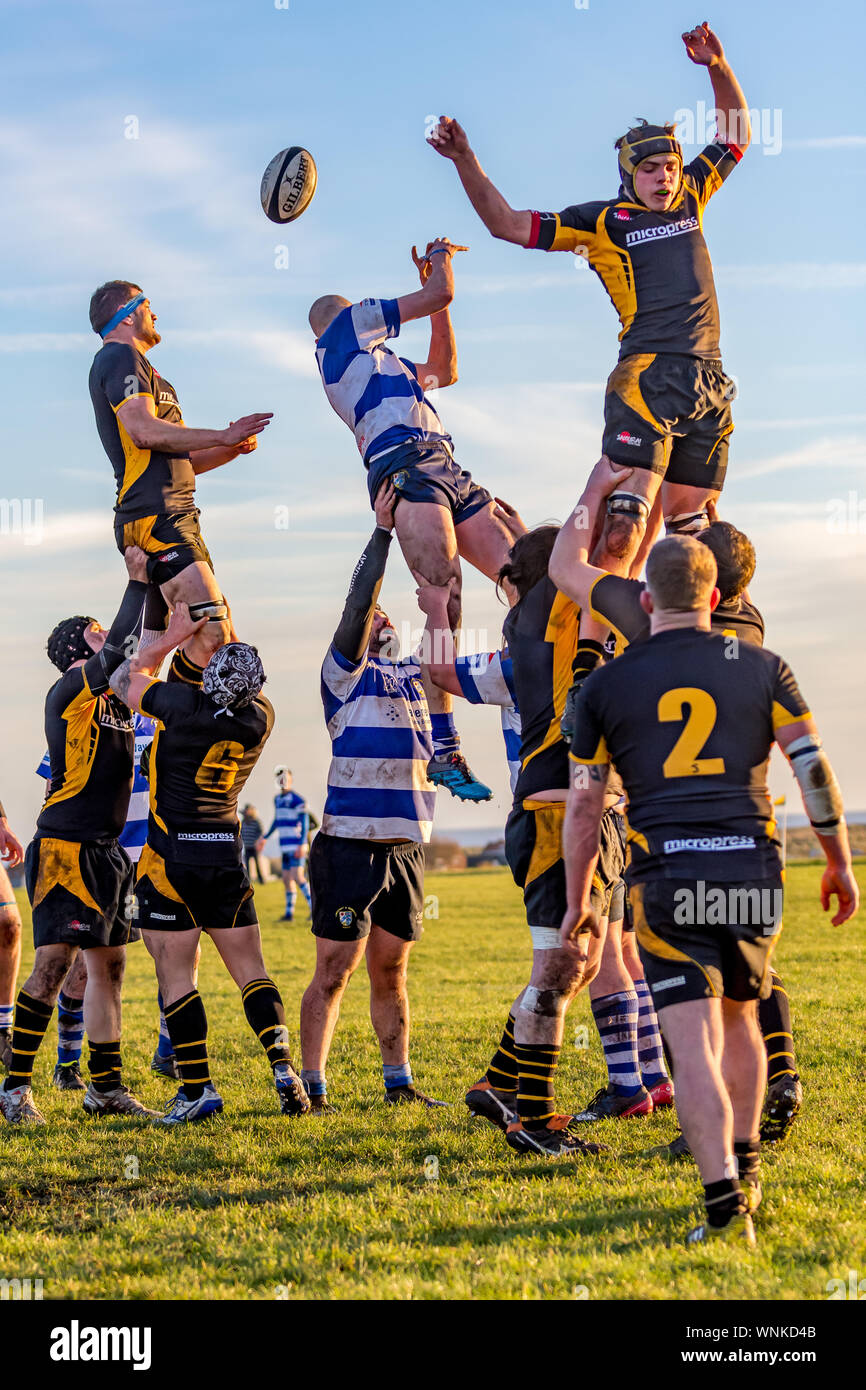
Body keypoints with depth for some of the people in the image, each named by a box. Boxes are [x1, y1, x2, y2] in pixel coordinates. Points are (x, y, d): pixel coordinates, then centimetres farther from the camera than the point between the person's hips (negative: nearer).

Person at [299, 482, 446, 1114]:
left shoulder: (417, 675, 16)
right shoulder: (346, 673, -1)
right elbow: (358, 602, -13)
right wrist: (383, 529, -15)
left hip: (406, 846, 6)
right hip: (351, 843, -6)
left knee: (391, 971, 12)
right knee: (335, 971, -4)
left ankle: (400, 1083, 17)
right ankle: (312, 1087, -1)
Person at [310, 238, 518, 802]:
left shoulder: (373, 359, 36)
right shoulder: (346, 322, 13)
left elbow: (444, 370, 42)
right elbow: (439, 294, 10)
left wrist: (437, 300, 37)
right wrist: (442, 258, 30)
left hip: (445, 472, 10)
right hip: (406, 464, -10)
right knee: (445, 600, -23)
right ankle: (444, 749, -29)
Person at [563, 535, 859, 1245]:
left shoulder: (606, 685, 8)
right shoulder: (761, 667, 9)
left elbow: (584, 802, 9)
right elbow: (814, 767, 3)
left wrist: (578, 899, 19)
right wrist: (841, 864, 12)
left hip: (666, 878, -2)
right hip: (753, 868, 2)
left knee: (694, 1044, -7)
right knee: (740, 1017, 24)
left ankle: (725, 1202, -21)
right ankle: (745, 1171, 32)